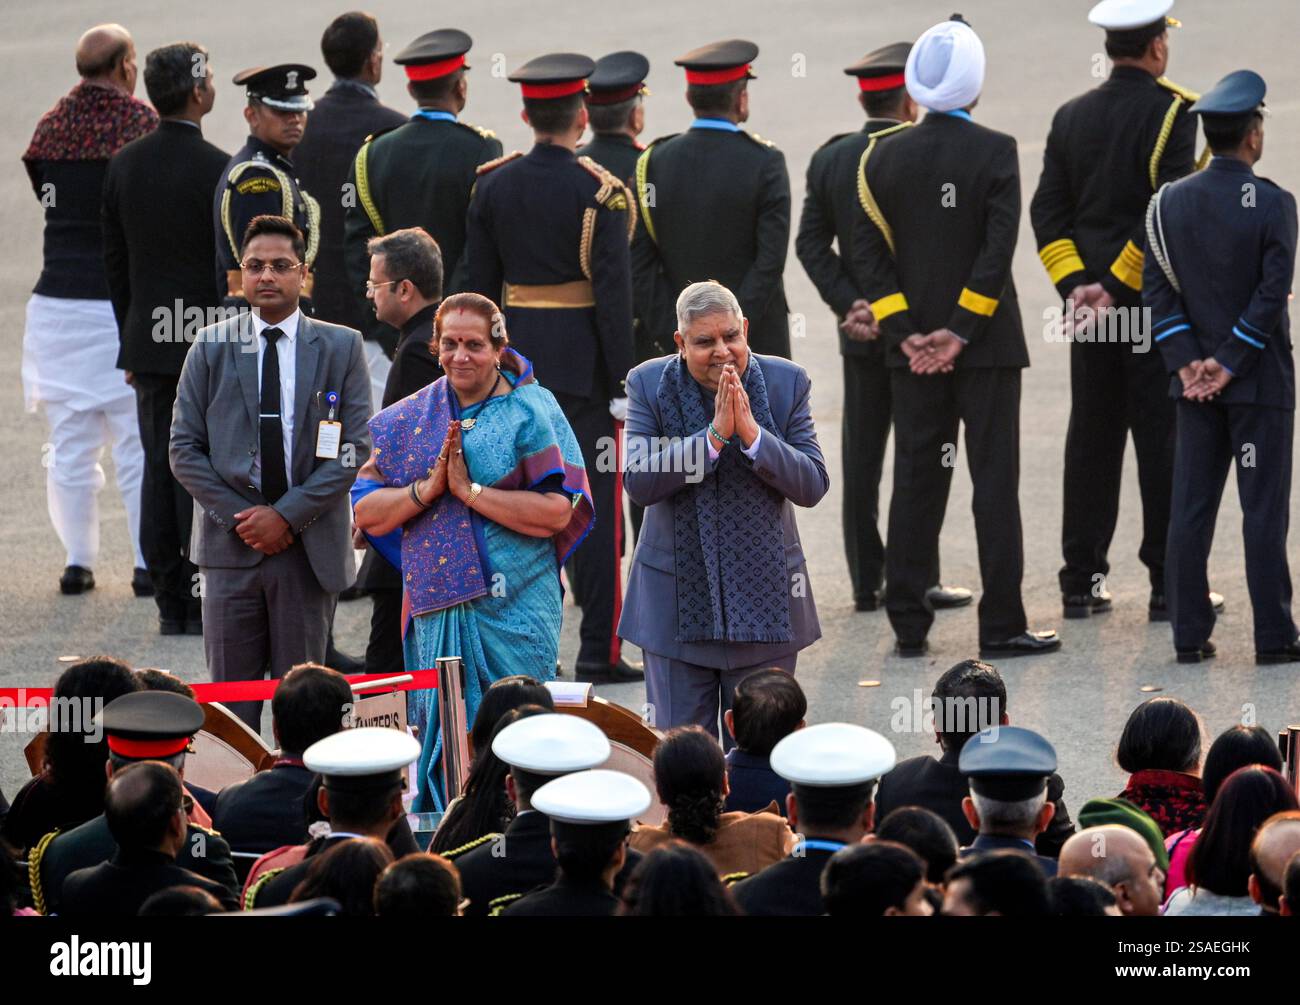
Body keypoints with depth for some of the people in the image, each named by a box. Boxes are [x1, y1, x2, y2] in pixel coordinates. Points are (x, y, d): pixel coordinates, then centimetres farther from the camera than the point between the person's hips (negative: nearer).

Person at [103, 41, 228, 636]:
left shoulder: (124, 164, 5)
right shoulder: (218, 168, -13)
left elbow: (115, 261, 10)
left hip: (150, 339, 5)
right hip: (210, 337, -5)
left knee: (159, 469, 8)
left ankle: (171, 605, 9)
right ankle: (202, 603, -2)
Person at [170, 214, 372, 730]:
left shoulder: (341, 347, 4)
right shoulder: (211, 348, 7)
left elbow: (355, 448, -2)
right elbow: (184, 448, 4)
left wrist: (288, 515, -11)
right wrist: (238, 516, -8)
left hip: (310, 545, -1)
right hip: (231, 547, 1)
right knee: (231, 694, -1)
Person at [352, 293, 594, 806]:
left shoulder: (530, 412, 0)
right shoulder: (408, 420, 11)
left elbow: (557, 511, -11)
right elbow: (365, 513, 7)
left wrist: (470, 489, -14)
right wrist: (426, 489, -9)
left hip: (510, 608, -3)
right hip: (436, 610, 3)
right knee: (440, 739, 1)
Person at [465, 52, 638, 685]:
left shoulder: (492, 186, 2)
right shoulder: (600, 192, -12)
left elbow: (480, 285, 6)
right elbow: (613, 293, -14)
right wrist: (622, 383, -10)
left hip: (517, 356, 5)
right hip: (584, 363, -5)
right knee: (596, 508, 0)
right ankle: (598, 652, 0)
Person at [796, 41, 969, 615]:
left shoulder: (829, 159, 3)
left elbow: (810, 244, -2)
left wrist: (850, 303, -6)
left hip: (861, 328, 5)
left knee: (861, 457, 9)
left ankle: (866, 581, 10)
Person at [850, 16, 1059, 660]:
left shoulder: (884, 156, 2)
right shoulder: (994, 152, -9)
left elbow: (867, 250, -1)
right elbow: (999, 246, -15)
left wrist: (905, 332, -3)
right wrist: (960, 333, -11)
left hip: (914, 349, 3)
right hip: (986, 343, -3)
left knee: (916, 481, 9)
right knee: (994, 481, 0)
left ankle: (908, 625, 8)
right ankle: (1001, 627, -1)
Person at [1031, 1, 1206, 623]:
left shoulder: (1070, 117, 8)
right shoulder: (1172, 112, -9)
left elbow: (1046, 212, 4)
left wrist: (1076, 285, -2)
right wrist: (1117, 287, -15)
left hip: (1089, 305, 5)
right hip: (1156, 306, -5)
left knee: (1091, 441, 8)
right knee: (1164, 439, -1)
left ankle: (1081, 582, 8)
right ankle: (1169, 585, -1)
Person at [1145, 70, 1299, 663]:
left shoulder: (1171, 202, 2)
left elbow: (1157, 288, 0)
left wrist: (1187, 363, -2)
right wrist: (1230, 363, -10)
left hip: (1194, 380, 4)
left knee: (1191, 507, 6)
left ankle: (1190, 635, 7)